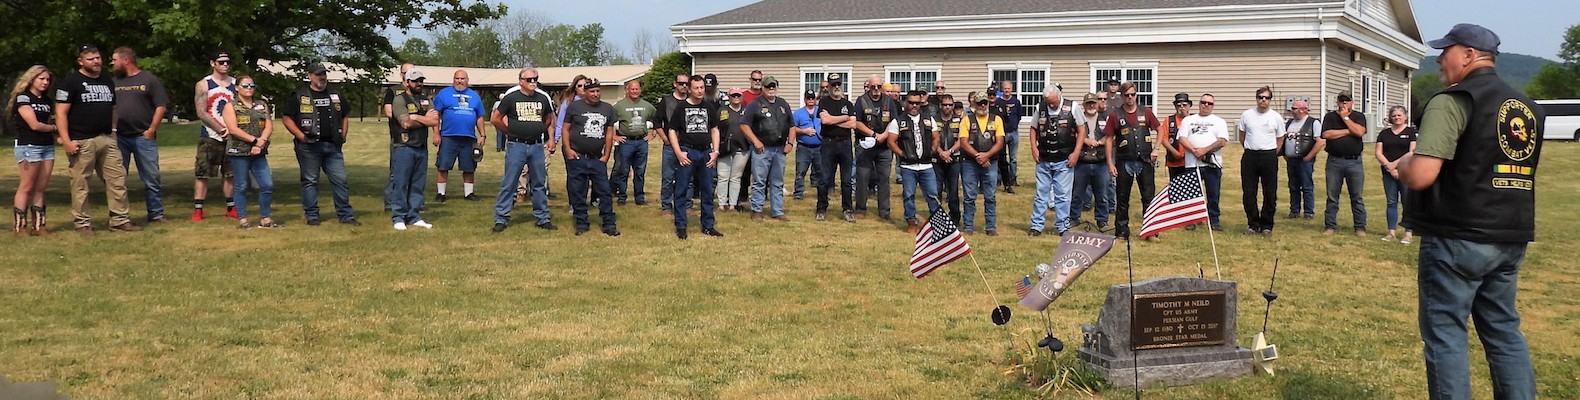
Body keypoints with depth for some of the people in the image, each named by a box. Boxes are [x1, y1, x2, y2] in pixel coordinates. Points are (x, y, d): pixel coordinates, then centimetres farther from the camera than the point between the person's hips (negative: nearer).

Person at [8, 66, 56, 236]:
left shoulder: (47, 101, 16)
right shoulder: (23, 98, -6)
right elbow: (34, 125, -13)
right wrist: (54, 128, 0)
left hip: (47, 147, 7)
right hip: (29, 146, -7)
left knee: (40, 188, 6)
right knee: (26, 188, -5)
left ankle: (38, 224, 9)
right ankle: (19, 226, 0)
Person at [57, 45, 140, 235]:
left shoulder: (107, 81, 16)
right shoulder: (71, 82, -4)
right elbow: (61, 113, -8)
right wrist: (66, 141, -16)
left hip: (106, 139, 6)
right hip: (81, 142, -6)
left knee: (117, 179, 3)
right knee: (80, 183, -1)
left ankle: (120, 219, 9)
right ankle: (82, 223, 6)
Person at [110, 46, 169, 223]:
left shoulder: (149, 80, 1)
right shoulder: (114, 81, 13)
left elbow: (161, 106, -3)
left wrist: (151, 130, -9)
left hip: (143, 136, -4)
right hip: (119, 137, 4)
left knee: (151, 178, -2)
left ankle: (156, 214, 6)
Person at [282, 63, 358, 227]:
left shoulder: (335, 95, 16)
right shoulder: (299, 96, 1)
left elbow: (344, 117, 24)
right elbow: (287, 118, -1)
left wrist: (343, 135, 11)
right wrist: (301, 136, -10)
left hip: (333, 146, 4)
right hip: (309, 146, -4)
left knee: (340, 180, 1)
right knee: (310, 181, 2)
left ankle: (346, 215, 6)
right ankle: (312, 216, 9)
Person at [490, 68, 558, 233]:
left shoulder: (543, 99, 8)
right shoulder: (511, 98, -3)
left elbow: (549, 119, 23)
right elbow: (495, 119, 1)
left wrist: (550, 137, 13)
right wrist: (510, 132, 5)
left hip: (537, 146, 3)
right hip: (516, 146, -3)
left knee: (539, 184, 11)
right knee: (508, 184, -1)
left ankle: (542, 218, 19)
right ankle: (501, 219, 4)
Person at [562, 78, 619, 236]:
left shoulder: (608, 109, 10)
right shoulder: (574, 107, 2)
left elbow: (609, 133, 11)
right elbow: (566, 129, 3)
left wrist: (606, 155, 4)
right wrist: (568, 149, -7)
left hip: (597, 158, 2)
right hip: (577, 157, -2)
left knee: (605, 191, -1)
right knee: (578, 192, 4)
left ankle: (609, 224, 5)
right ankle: (581, 223, 15)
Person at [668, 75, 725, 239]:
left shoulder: (709, 108, 11)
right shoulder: (681, 107, 0)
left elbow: (714, 130, 16)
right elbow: (672, 130, 0)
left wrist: (715, 151, 5)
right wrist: (679, 153, -9)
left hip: (706, 153, 4)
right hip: (687, 153, -4)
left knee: (708, 191, 8)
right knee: (682, 190, -1)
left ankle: (708, 226, 17)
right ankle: (680, 227, 6)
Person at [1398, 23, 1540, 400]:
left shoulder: (1453, 101, -14)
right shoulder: (1528, 107, 12)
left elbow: (1420, 177, -23)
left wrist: (1404, 163, -2)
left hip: (1457, 239, -7)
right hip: (1511, 239, 8)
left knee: (1445, 333, 1)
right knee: (1505, 330, 15)